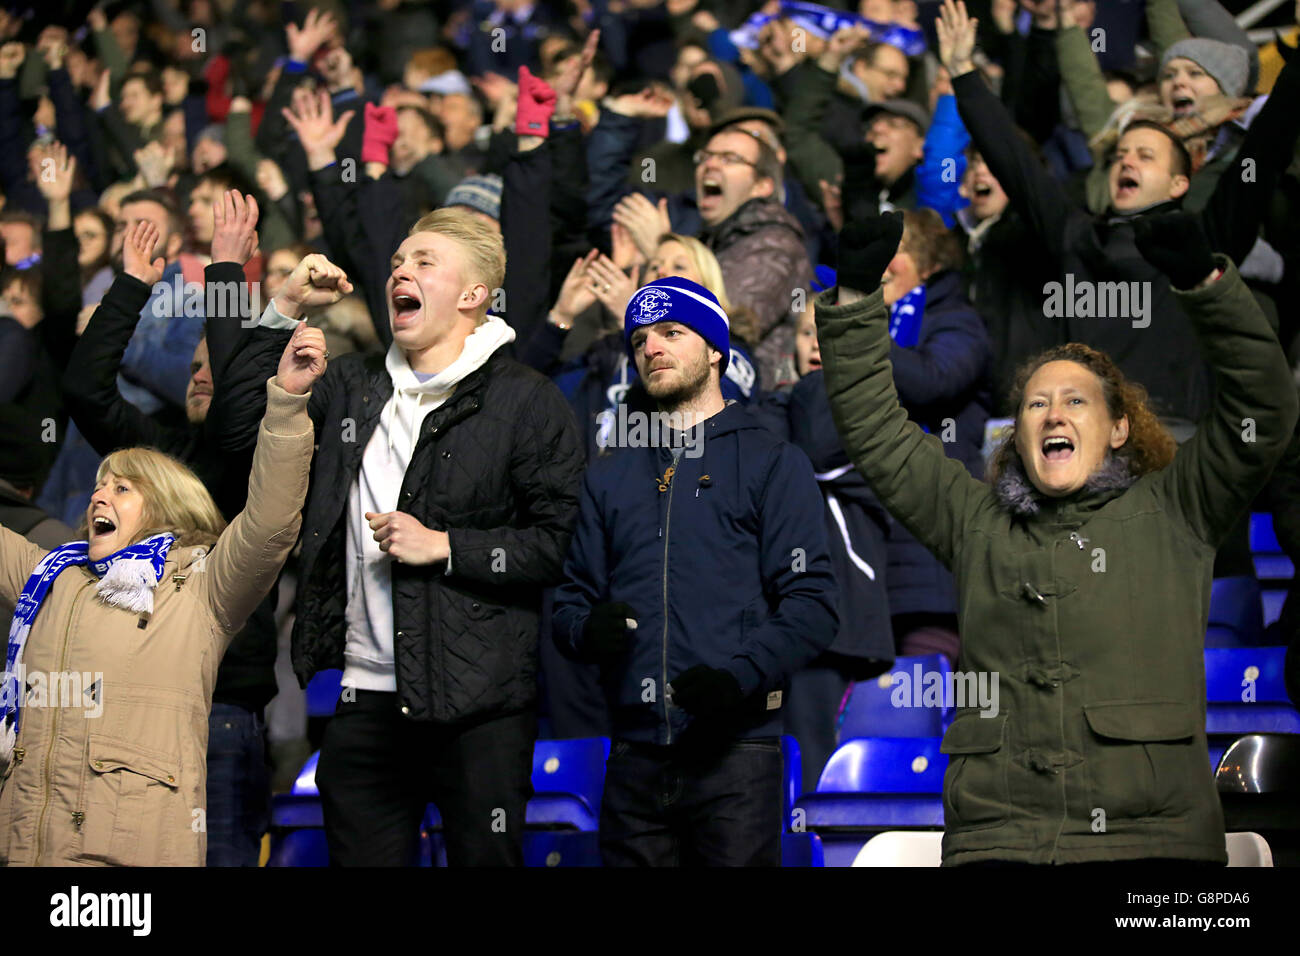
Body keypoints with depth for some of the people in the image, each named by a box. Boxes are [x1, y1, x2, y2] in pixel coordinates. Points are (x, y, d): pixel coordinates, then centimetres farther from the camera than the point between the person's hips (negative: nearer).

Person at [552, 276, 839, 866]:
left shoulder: (771, 463, 6)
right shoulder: (610, 474, 20)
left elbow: (811, 605, -3)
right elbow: (572, 596, 18)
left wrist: (739, 675, -19)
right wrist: (587, 629, -7)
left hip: (736, 751, -4)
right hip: (634, 756, 4)